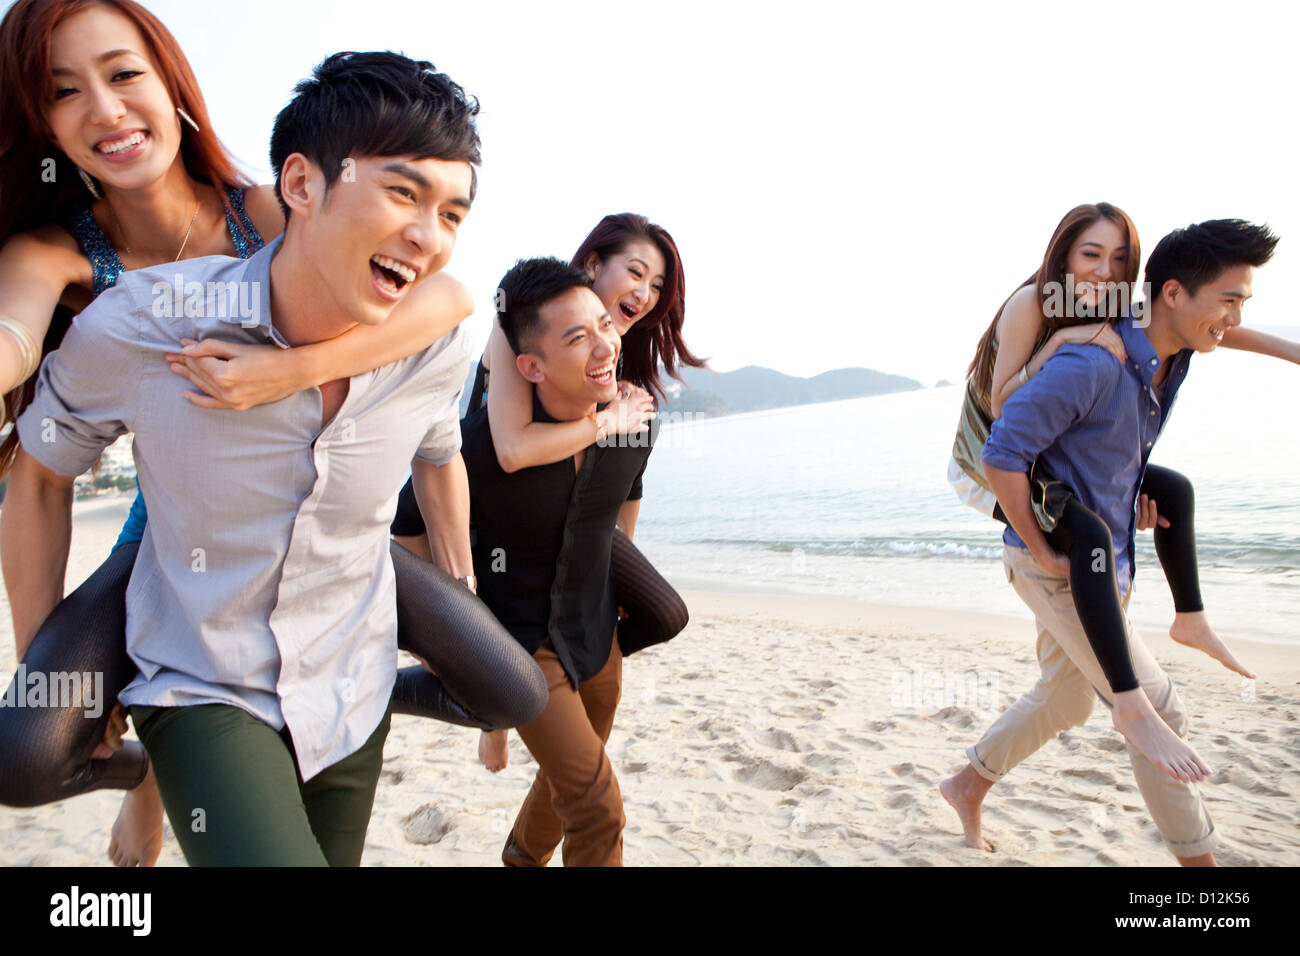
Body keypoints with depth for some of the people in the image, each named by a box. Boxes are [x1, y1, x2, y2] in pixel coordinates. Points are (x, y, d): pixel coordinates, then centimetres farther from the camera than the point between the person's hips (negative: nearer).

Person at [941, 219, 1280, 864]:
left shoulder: (1170, 363, 5)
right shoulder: (1091, 365, -24)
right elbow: (1002, 455, -26)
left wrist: (1137, 501, 15)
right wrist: (1042, 551, -20)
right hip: (1056, 566, -9)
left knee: (1063, 701, 19)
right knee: (1155, 710, -1)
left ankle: (968, 787, 35)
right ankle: (1197, 856, 16)